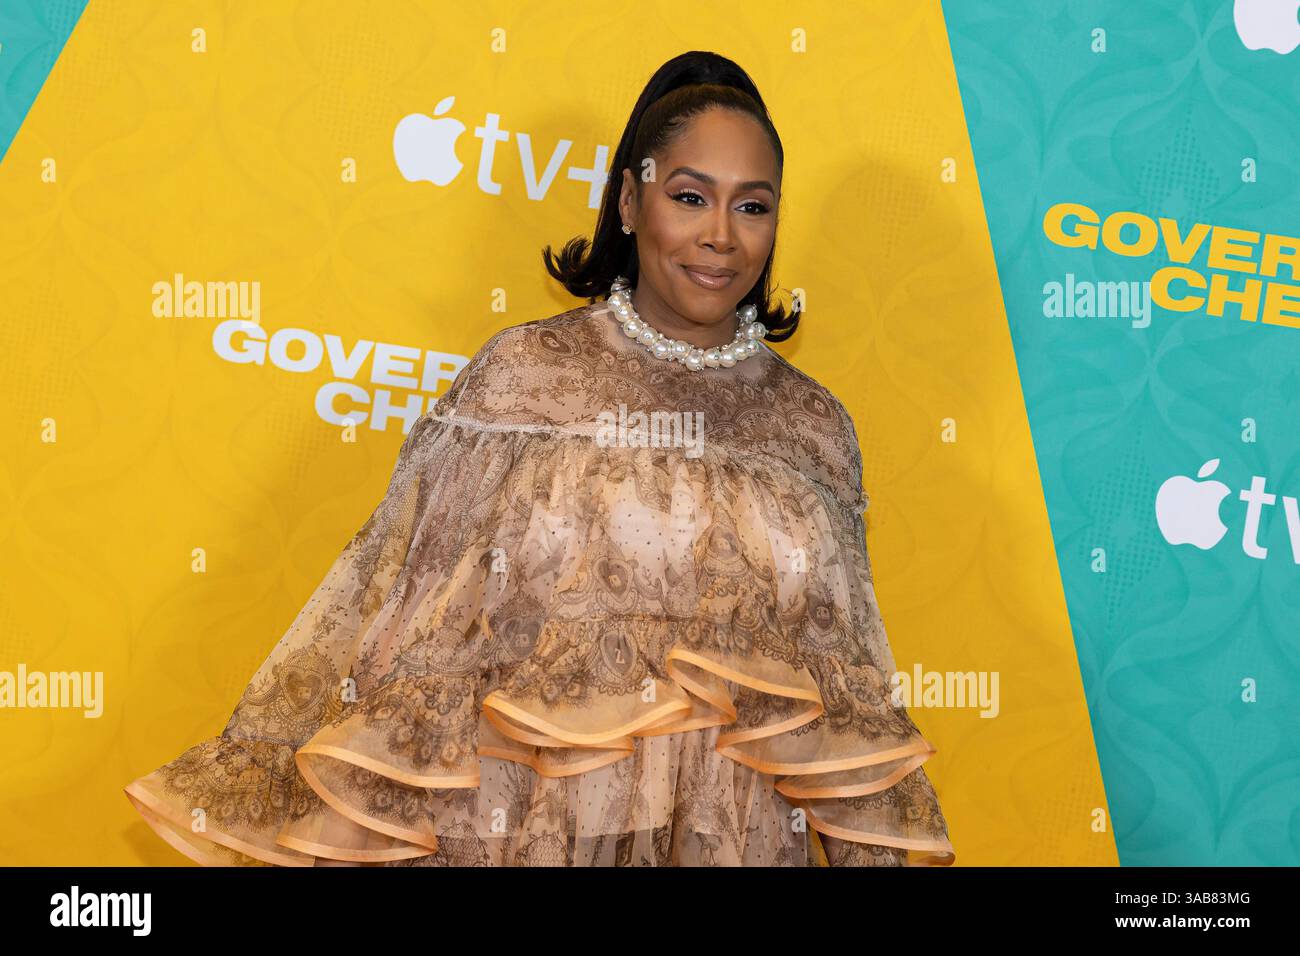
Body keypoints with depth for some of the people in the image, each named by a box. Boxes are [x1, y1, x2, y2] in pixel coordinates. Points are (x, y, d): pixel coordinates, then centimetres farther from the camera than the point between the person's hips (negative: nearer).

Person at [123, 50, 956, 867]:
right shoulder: (520, 375, -6)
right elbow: (412, 626, -4)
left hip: (742, 837, 2)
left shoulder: (815, 427, 2)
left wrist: (874, 852, 6)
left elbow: (844, 688, 8)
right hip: (526, 826, -2)